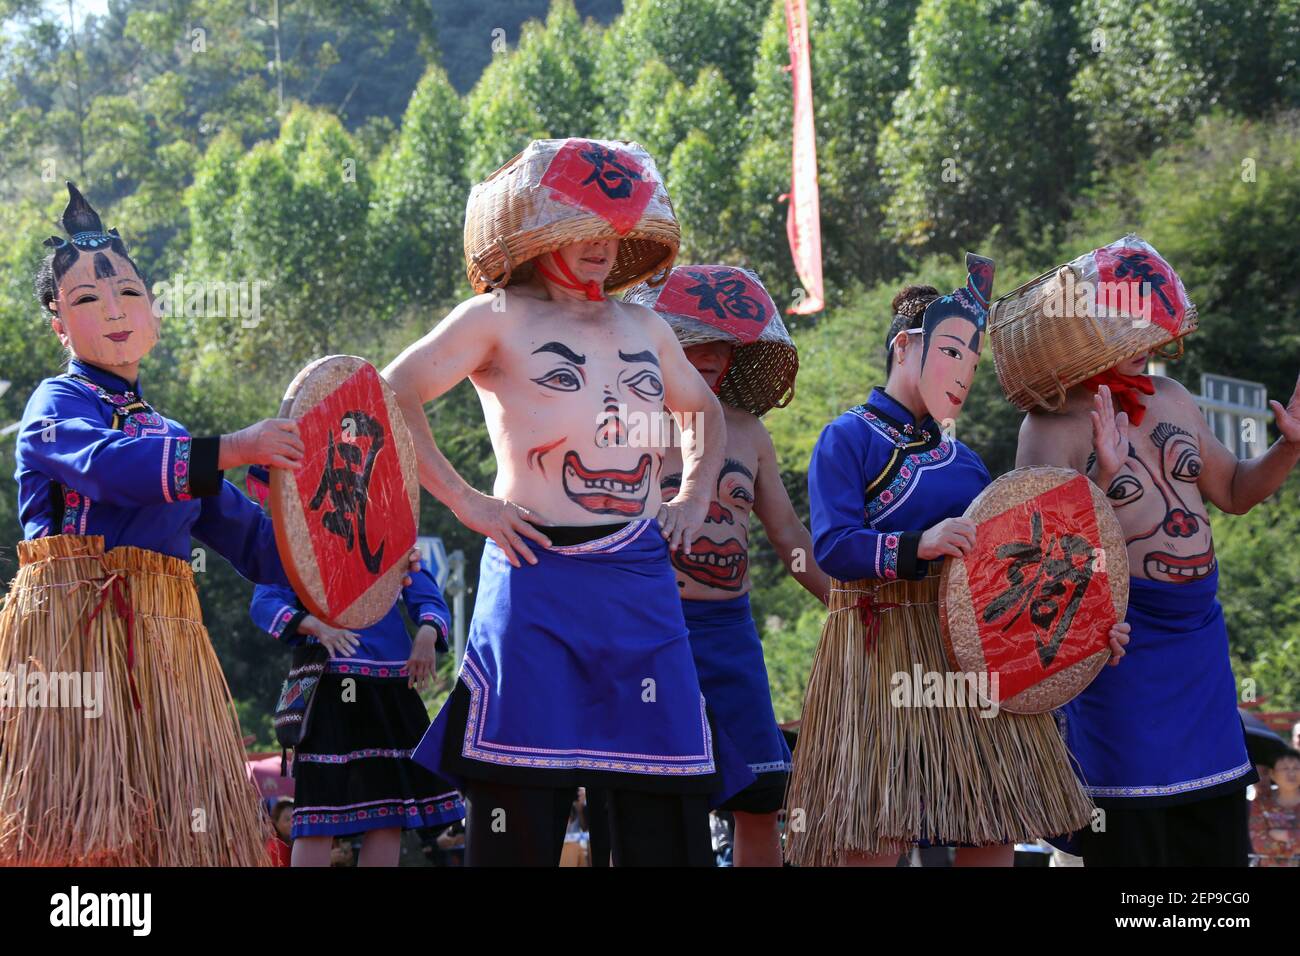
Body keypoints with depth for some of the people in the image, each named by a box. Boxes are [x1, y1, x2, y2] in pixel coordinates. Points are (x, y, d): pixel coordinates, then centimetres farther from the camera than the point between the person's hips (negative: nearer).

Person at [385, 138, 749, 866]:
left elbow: (705, 411, 36)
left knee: (664, 809, 1)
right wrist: (463, 499, -8)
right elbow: (393, 396, -4)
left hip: (639, 579, 5)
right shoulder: (499, 318, 3)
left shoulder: (646, 329, 19)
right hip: (539, 573, -5)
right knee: (520, 810, -6)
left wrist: (694, 497, 19)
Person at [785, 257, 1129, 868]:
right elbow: (832, 548, -14)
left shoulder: (961, 458, 18)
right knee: (876, 841, -12)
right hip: (884, 653, -6)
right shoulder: (849, 438, -1)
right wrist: (918, 547, -28)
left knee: (994, 840, 3)